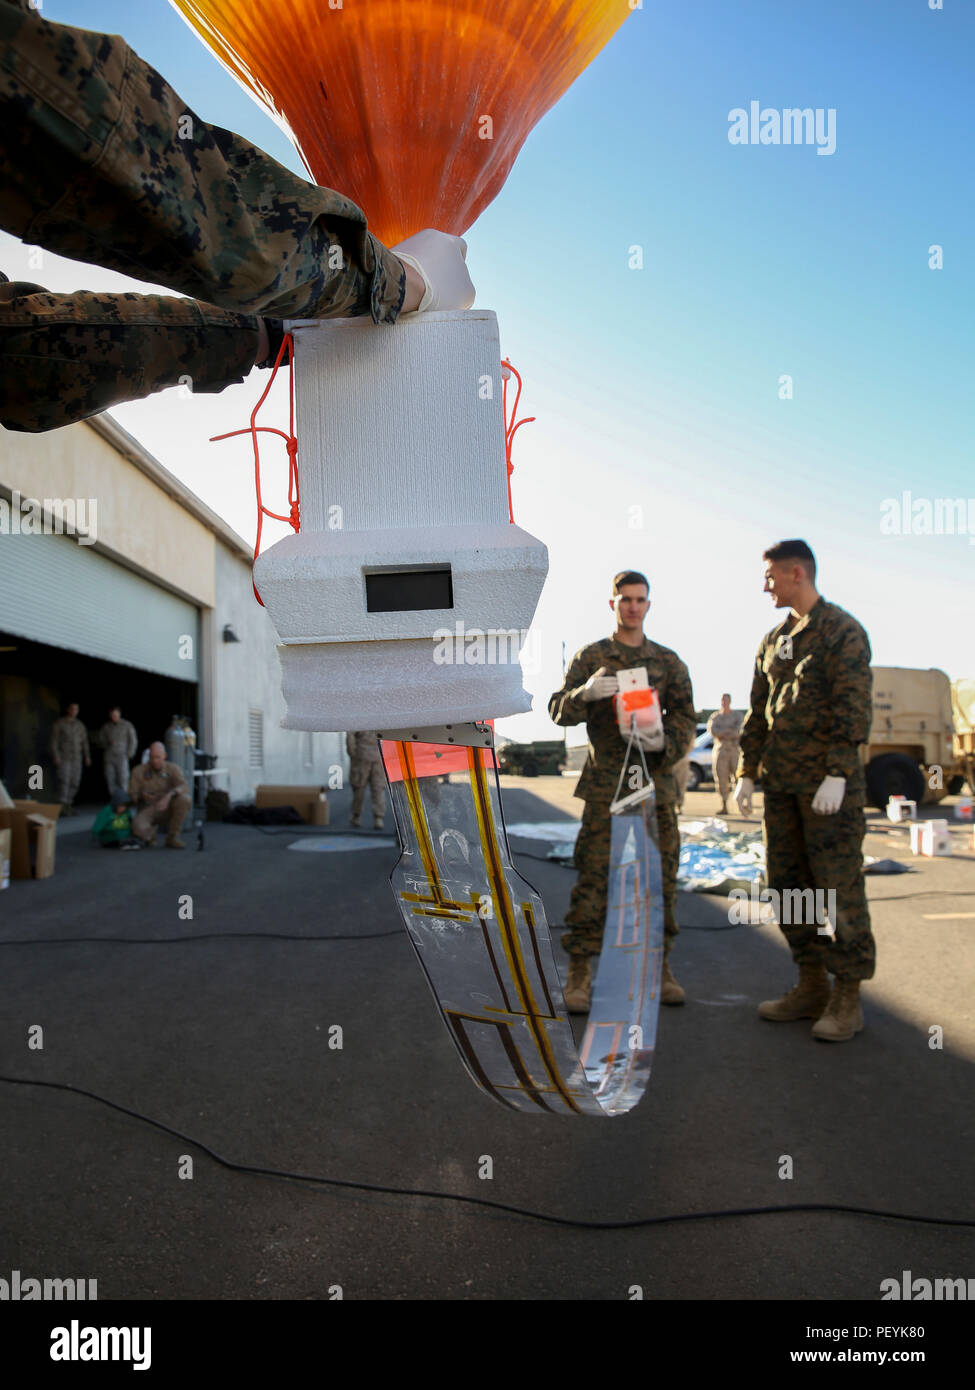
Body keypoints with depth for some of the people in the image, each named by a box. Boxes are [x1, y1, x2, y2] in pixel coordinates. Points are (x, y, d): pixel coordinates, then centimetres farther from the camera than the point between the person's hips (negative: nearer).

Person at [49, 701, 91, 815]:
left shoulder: (80, 725, 13)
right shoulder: (59, 723, -1)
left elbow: (84, 742, 12)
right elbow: (54, 741, -5)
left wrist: (87, 756, 4)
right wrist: (56, 756, -15)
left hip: (76, 759, 5)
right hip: (63, 758, -5)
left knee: (75, 782, 2)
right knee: (64, 781, -14)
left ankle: (68, 805, 10)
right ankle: (62, 807, -15)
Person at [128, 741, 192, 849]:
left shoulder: (174, 769, -7)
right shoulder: (138, 771, -6)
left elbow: (183, 788, -25)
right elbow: (132, 797, -4)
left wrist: (168, 796, -45)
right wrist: (142, 796, -28)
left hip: (167, 810, 1)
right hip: (147, 811, -1)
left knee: (184, 799, -32)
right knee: (138, 828, -37)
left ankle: (172, 838, -15)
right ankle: (150, 833, 4)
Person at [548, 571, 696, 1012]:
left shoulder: (668, 661, 12)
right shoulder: (590, 657, 6)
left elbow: (685, 715, 9)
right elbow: (560, 711, -1)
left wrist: (669, 744, -12)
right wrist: (585, 693, -23)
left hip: (656, 779, 3)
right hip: (606, 781, -2)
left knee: (660, 874, 6)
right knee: (593, 874, -5)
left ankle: (659, 967, 19)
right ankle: (579, 972, 4)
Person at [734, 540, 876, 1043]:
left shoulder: (843, 632, -5)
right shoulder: (773, 640, 16)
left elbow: (853, 708, -13)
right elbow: (757, 712, 18)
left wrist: (837, 774, -19)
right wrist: (747, 772, 13)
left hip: (828, 783, -7)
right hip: (782, 783, 8)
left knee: (838, 886, -3)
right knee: (788, 884, 9)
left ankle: (847, 997, 8)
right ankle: (811, 987, 20)